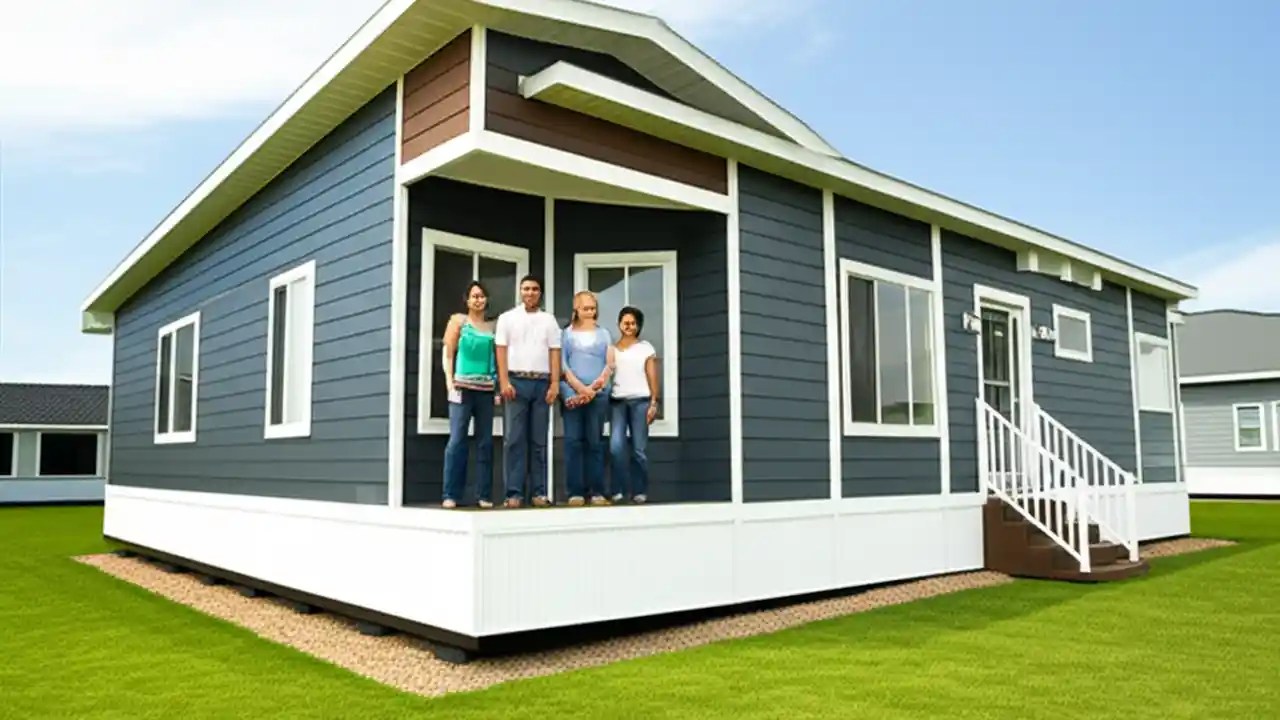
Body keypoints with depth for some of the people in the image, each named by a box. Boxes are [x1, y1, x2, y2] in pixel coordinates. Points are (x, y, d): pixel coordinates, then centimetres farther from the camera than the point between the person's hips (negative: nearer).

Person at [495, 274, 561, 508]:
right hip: (516, 381, -2)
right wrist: (504, 382, -9)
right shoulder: (507, 318, 9)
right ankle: (514, 492, -3)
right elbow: (501, 351, 2)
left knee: (539, 440, 3)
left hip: (542, 382, 2)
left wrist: (554, 384, -2)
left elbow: (554, 353, 8)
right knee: (514, 438, -5)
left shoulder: (548, 319, 14)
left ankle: (539, 492, 7)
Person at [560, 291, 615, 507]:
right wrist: (581, 389, -11)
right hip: (572, 393, -1)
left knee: (595, 441, 1)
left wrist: (592, 389, -7)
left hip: (598, 393, 1)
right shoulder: (566, 333, 9)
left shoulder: (604, 334, 13)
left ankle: (596, 492, 2)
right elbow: (562, 365, 0)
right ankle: (575, 492, -2)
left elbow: (609, 365, 5)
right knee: (573, 441, -4)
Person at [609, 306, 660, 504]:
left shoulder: (646, 348, 11)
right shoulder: (612, 349, 14)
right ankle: (618, 491, -4)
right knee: (615, 446, -13)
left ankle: (640, 492, 6)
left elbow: (652, 377, 6)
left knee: (639, 449, -3)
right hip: (618, 402, 1)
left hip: (640, 401, -1)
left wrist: (654, 403, -3)